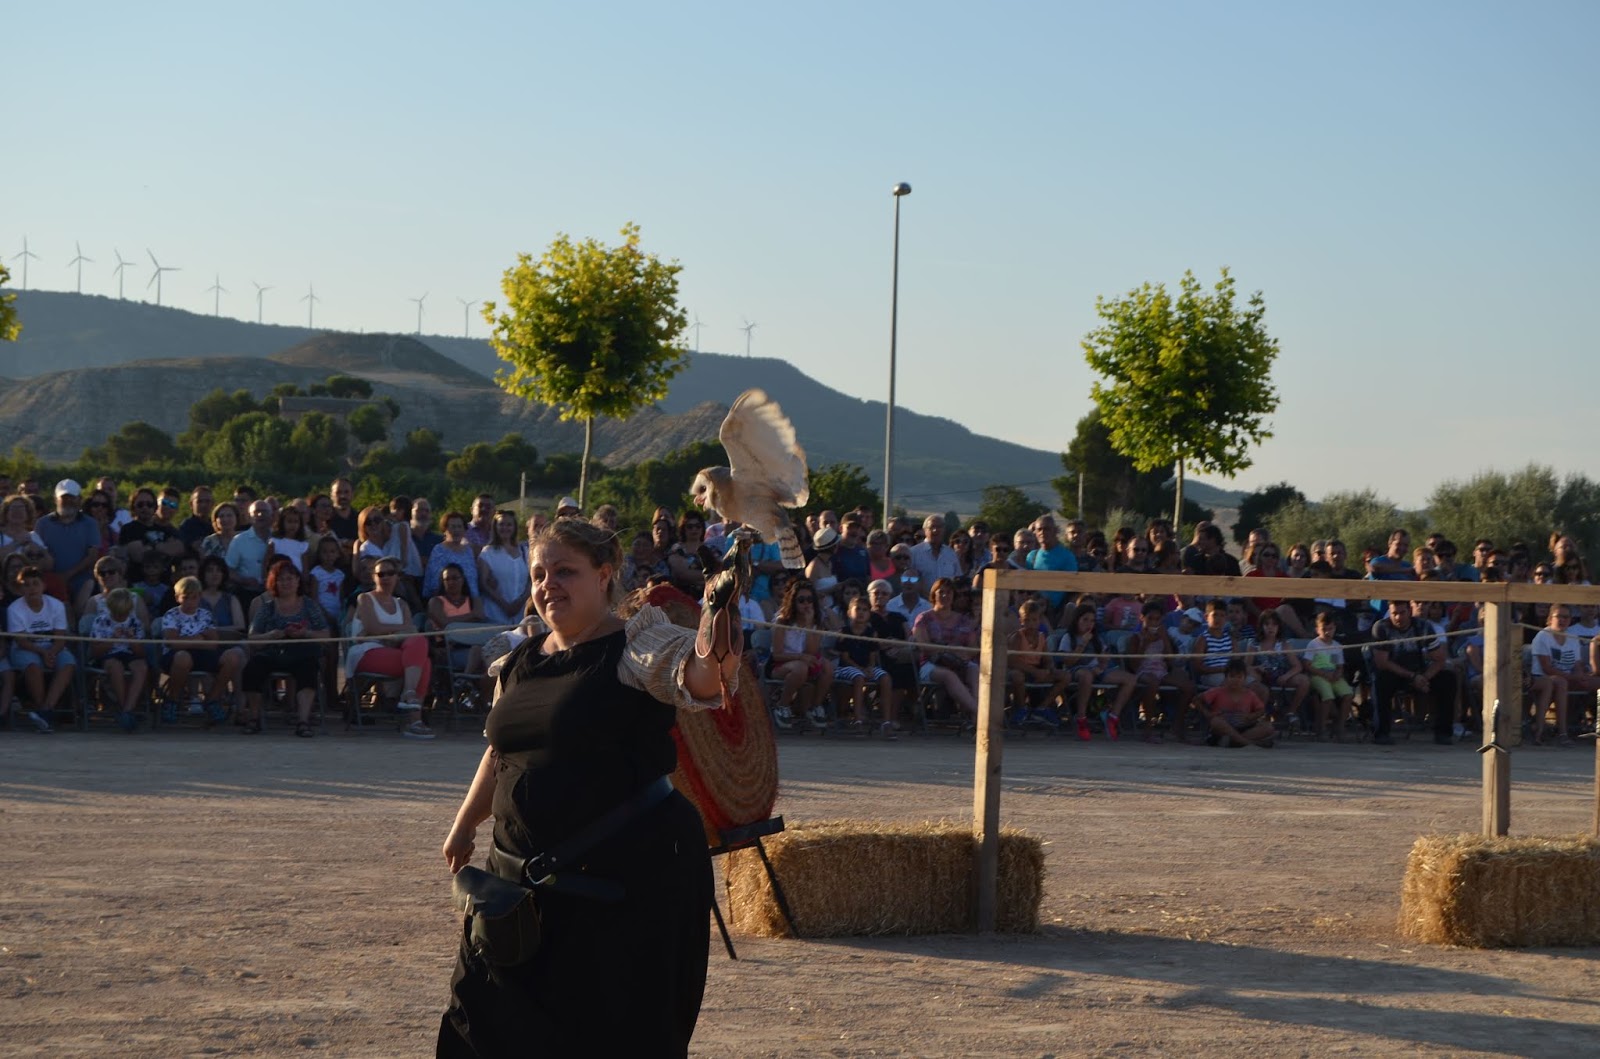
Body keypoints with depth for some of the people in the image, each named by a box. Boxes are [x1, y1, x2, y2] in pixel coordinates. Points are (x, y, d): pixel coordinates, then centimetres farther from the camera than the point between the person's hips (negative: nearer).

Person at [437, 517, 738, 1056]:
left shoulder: (635, 647, -10)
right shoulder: (521, 662, 12)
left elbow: (688, 678, -31)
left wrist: (714, 666, -54)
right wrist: (464, 825, 32)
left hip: (629, 873, -7)